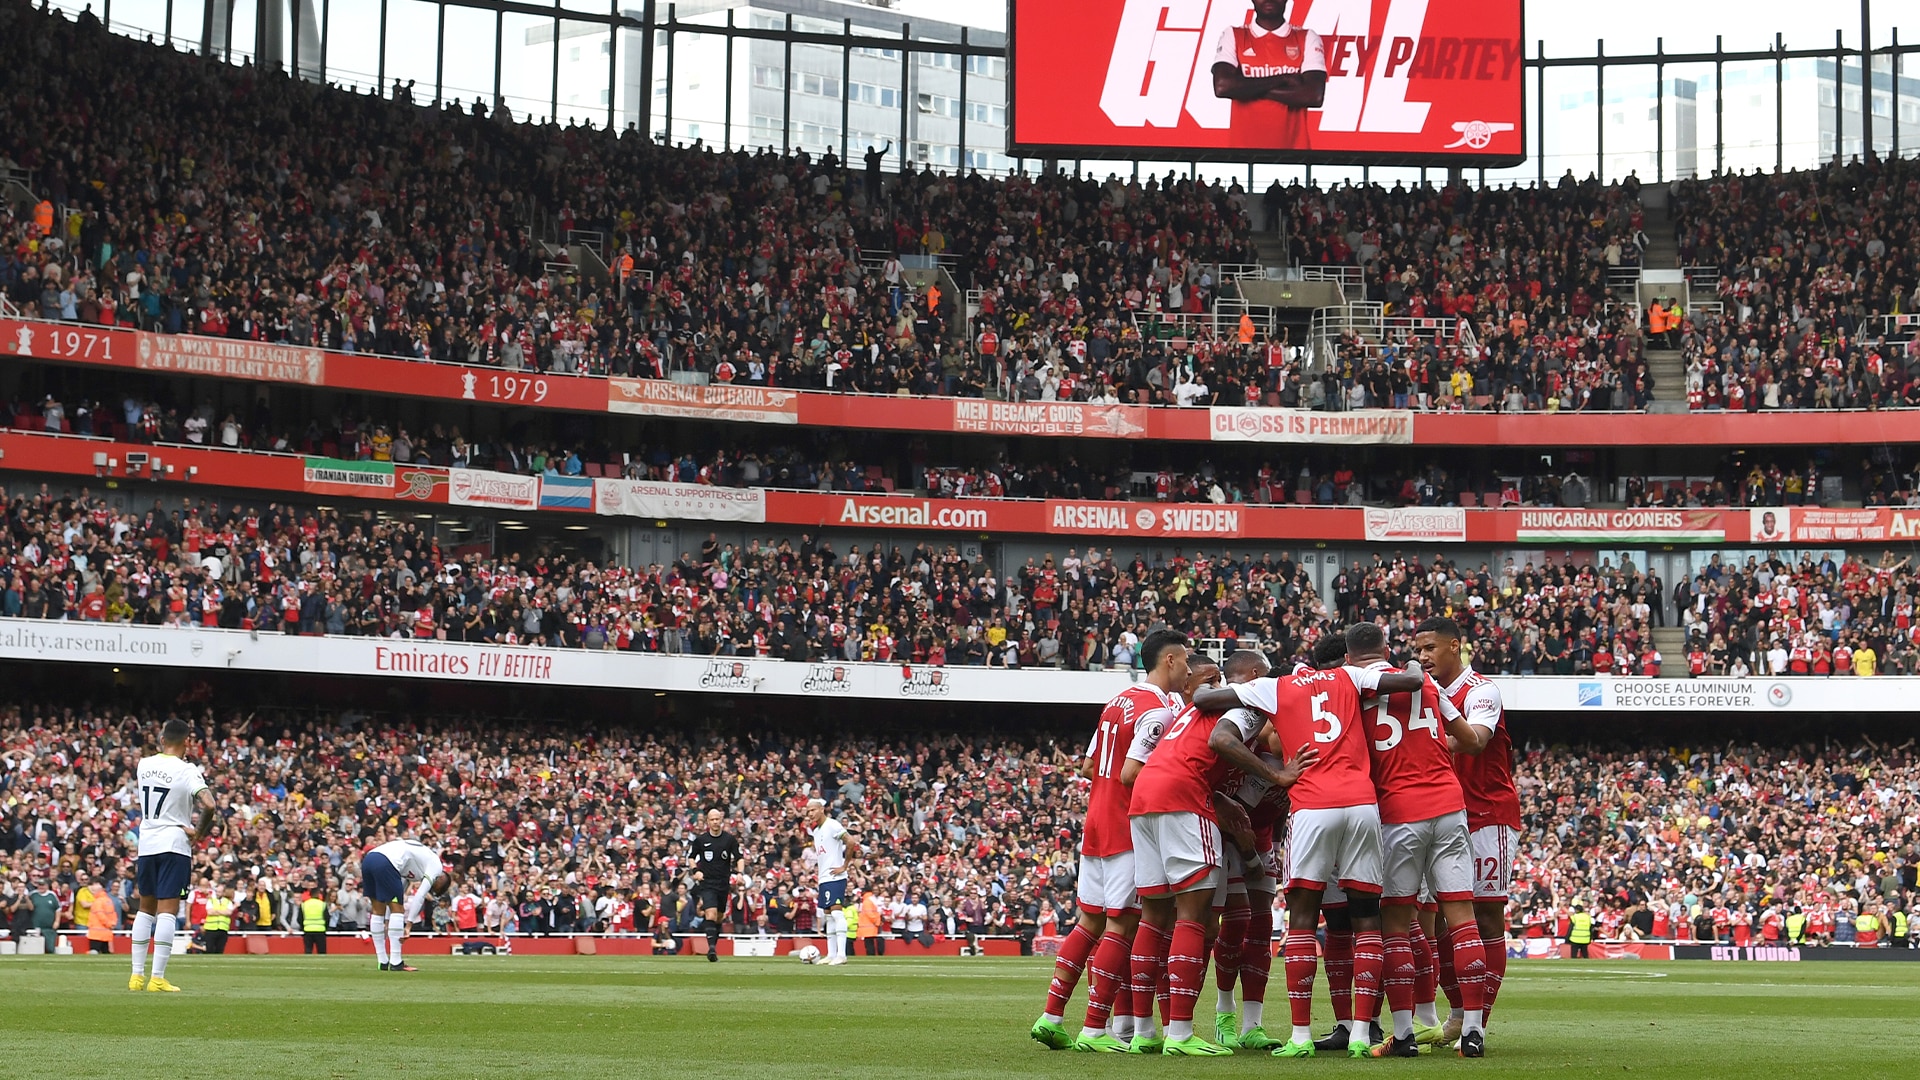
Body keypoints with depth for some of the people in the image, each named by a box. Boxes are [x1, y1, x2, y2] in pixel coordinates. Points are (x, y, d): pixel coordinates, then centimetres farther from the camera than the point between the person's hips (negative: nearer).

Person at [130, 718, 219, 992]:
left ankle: (137, 975, 14)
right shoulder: (187, 770, -10)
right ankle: (157, 978, -10)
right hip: (175, 843, -5)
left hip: (146, 843, 5)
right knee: (168, 910, -5)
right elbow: (209, 806, -22)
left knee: (146, 908, 15)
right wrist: (200, 834, -6)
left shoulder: (144, 765, 5)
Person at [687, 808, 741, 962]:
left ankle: (713, 947, 24)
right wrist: (696, 870, -5)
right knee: (711, 914, -19)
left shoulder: (730, 839, 1)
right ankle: (711, 949, -26)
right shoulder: (700, 839, 0)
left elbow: (739, 858, 5)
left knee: (719, 917, 10)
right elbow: (690, 857, 12)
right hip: (706, 883, -2)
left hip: (723, 883, 2)